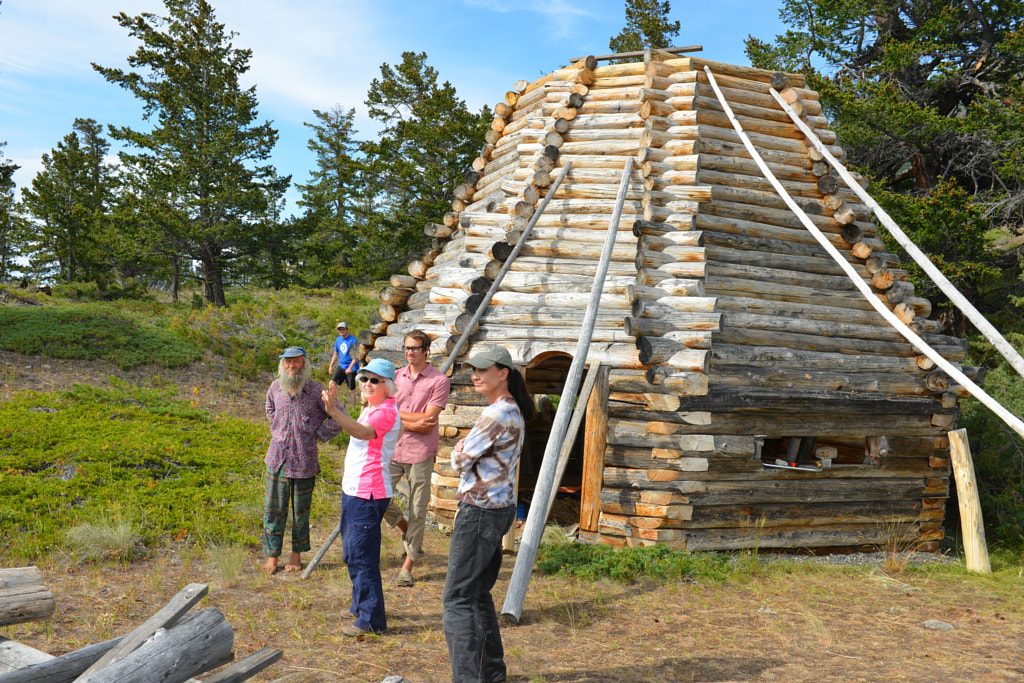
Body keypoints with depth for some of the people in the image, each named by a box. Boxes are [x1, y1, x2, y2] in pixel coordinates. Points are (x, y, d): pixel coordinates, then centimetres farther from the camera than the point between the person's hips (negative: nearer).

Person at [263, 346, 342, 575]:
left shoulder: (316, 391, -9)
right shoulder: (275, 388, 3)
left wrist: (317, 435, -3)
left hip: (304, 461, -3)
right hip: (277, 458, 3)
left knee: (301, 511, 9)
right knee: (273, 509, 6)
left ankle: (297, 554, 24)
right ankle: (272, 556, 18)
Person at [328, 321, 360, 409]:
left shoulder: (353, 340, -12)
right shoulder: (338, 340, 8)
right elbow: (335, 354, 18)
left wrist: (350, 367, -21)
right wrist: (330, 366, 12)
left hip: (352, 368, -6)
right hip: (341, 366, 6)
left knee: (351, 390, 1)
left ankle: (353, 409, 12)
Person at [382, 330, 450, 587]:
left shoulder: (439, 380, -5)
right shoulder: (396, 376, 9)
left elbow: (428, 420, -12)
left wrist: (398, 414, -7)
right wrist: (413, 422, -11)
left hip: (420, 453, -4)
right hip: (392, 449, 4)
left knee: (417, 511, 2)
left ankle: (408, 566, 14)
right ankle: (406, 531, 27)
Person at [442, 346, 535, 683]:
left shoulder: (497, 414, -20)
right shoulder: (513, 411, 12)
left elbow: (460, 460, -13)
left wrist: (459, 450, 6)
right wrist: (466, 449, 1)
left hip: (480, 512, -10)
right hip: (500, 507, 10)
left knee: (458, 599, -6)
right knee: (479, 593, 19)